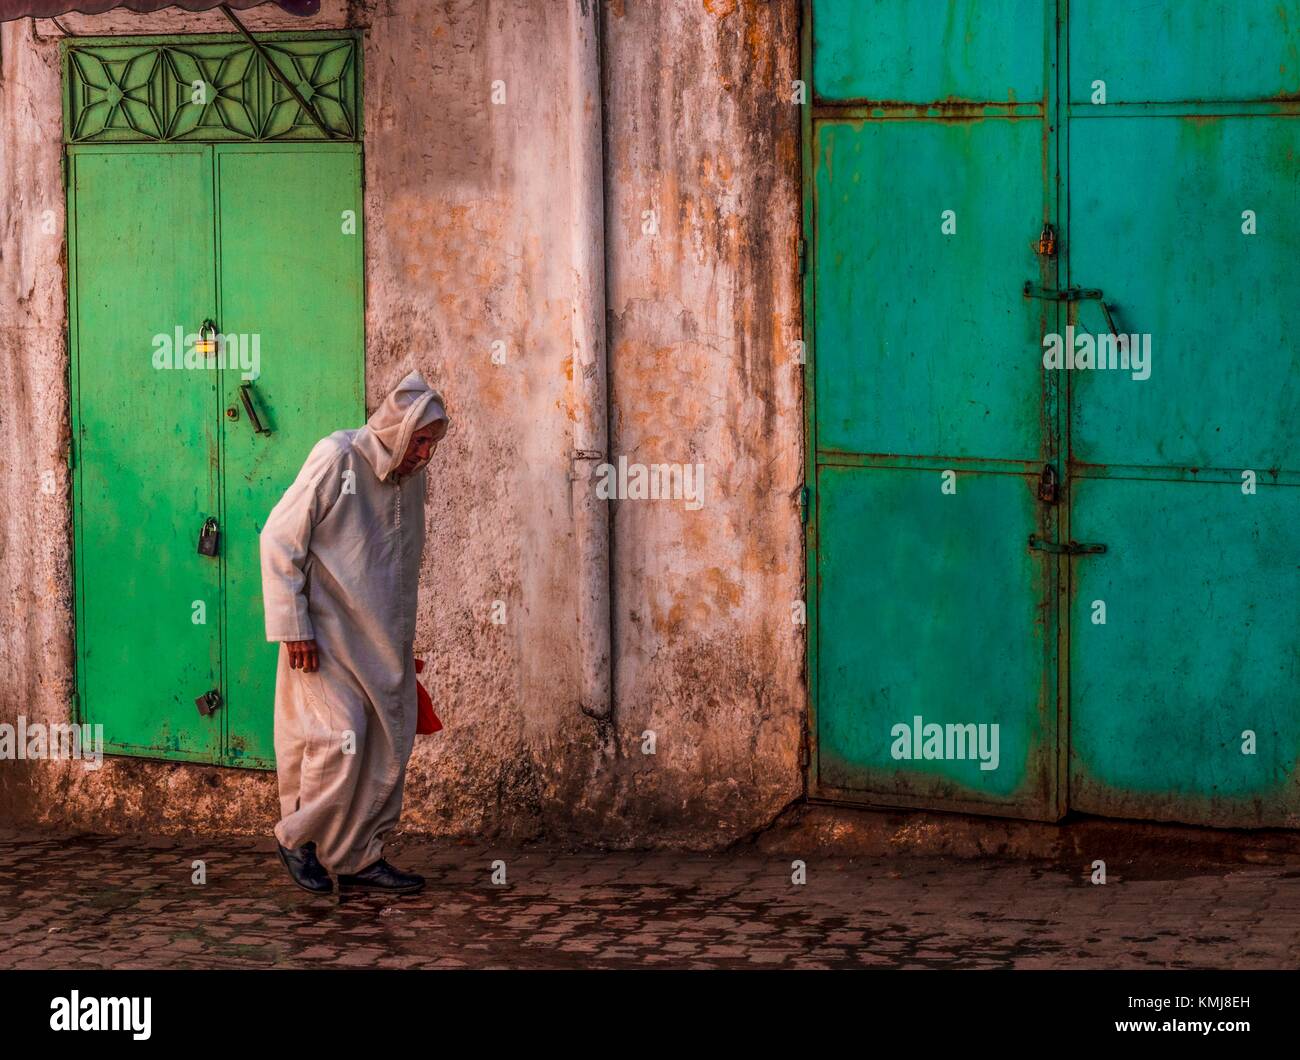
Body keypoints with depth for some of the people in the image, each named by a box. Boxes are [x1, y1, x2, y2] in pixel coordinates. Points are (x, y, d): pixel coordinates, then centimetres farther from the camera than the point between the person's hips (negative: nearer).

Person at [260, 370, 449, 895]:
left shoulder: (410, 476, 7)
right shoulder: (337, 459, -14)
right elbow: (279, 538, -13)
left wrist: (403, 635, 18)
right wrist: (293, 626, -15)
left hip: (382, 638, 7)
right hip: (326, 632, -7)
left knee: (387, 743, 4)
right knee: (341, 738, -12)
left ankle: (359, 856, 13)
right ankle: (298, 837, 8)